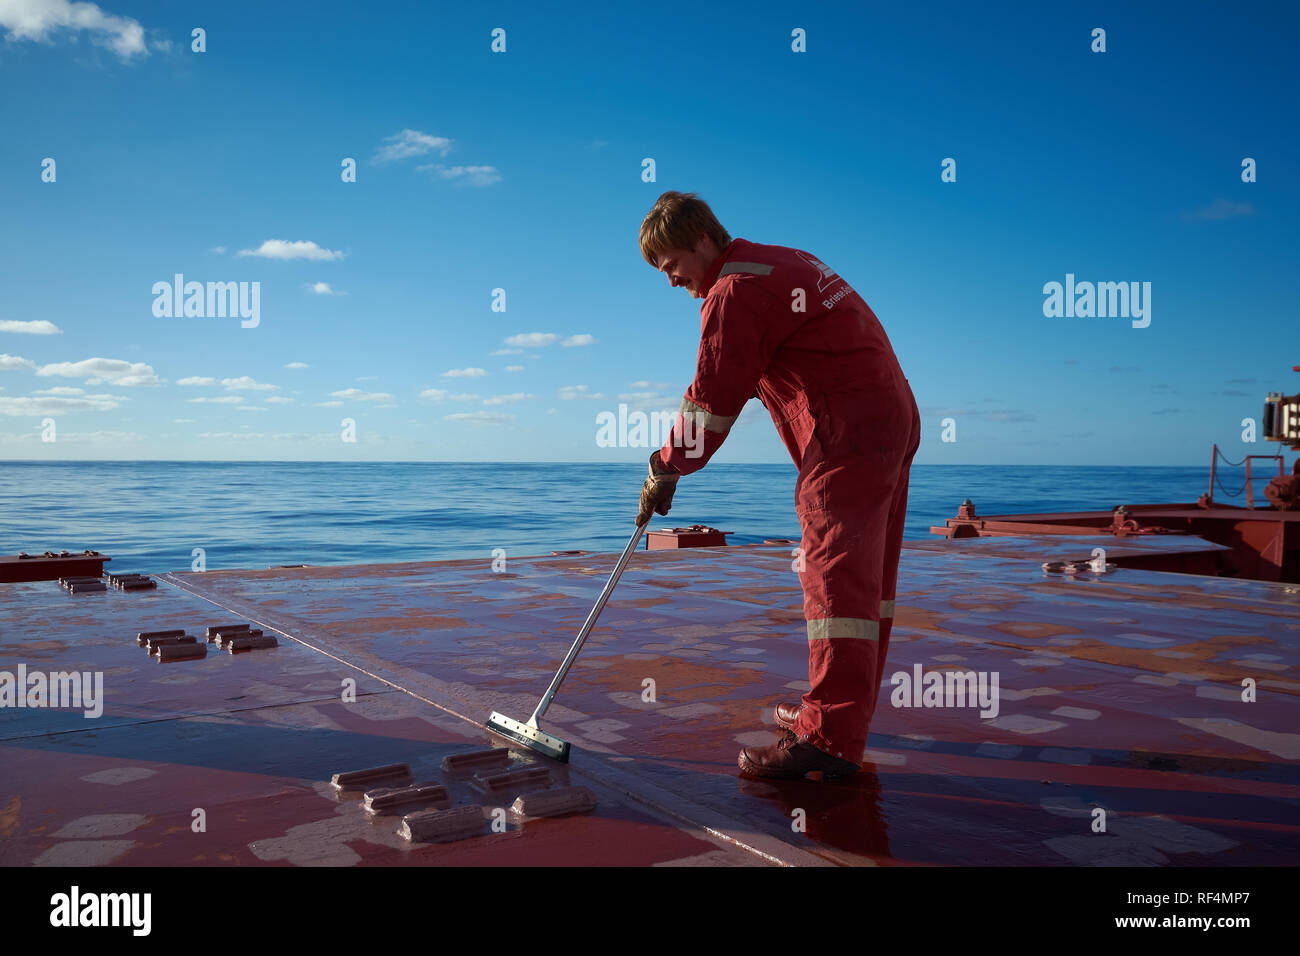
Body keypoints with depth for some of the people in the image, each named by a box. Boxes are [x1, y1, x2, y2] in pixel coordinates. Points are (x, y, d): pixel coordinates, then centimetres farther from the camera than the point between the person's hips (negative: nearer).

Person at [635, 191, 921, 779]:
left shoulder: (736, 291, -10)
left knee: (835, 575, -13)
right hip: (893, 419, 11)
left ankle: (830, 739, -12)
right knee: (867, 575, 13)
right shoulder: (784, 264, 23)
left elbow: (713, 397, -9)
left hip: (846, 434, -11)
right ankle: (845, 712, 24)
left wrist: (666, 471, 1)